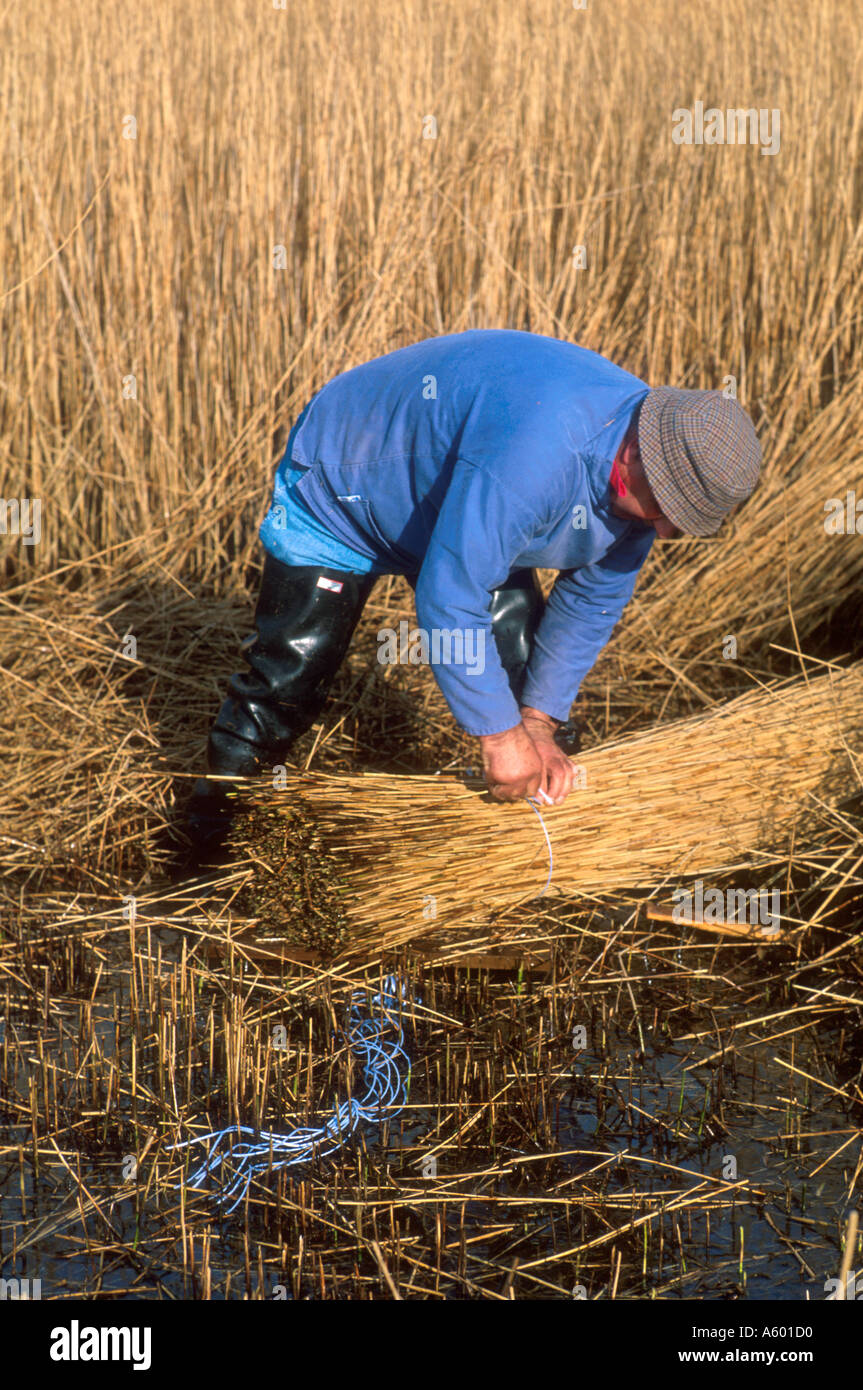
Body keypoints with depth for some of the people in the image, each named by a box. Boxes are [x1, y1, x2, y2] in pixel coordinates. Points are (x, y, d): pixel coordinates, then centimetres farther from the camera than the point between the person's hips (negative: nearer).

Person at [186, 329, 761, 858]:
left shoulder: (644, 467, -18)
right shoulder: (533, 455, -46)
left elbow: (595, 596, -4)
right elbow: (448, 596, -41)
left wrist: (540, 720, -9)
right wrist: (501, 733, -33)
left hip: (466, 507, 7)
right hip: (339, 491, -7)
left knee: (523, 662, 2)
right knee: (291, 675, 0)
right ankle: (217, 809, 22)